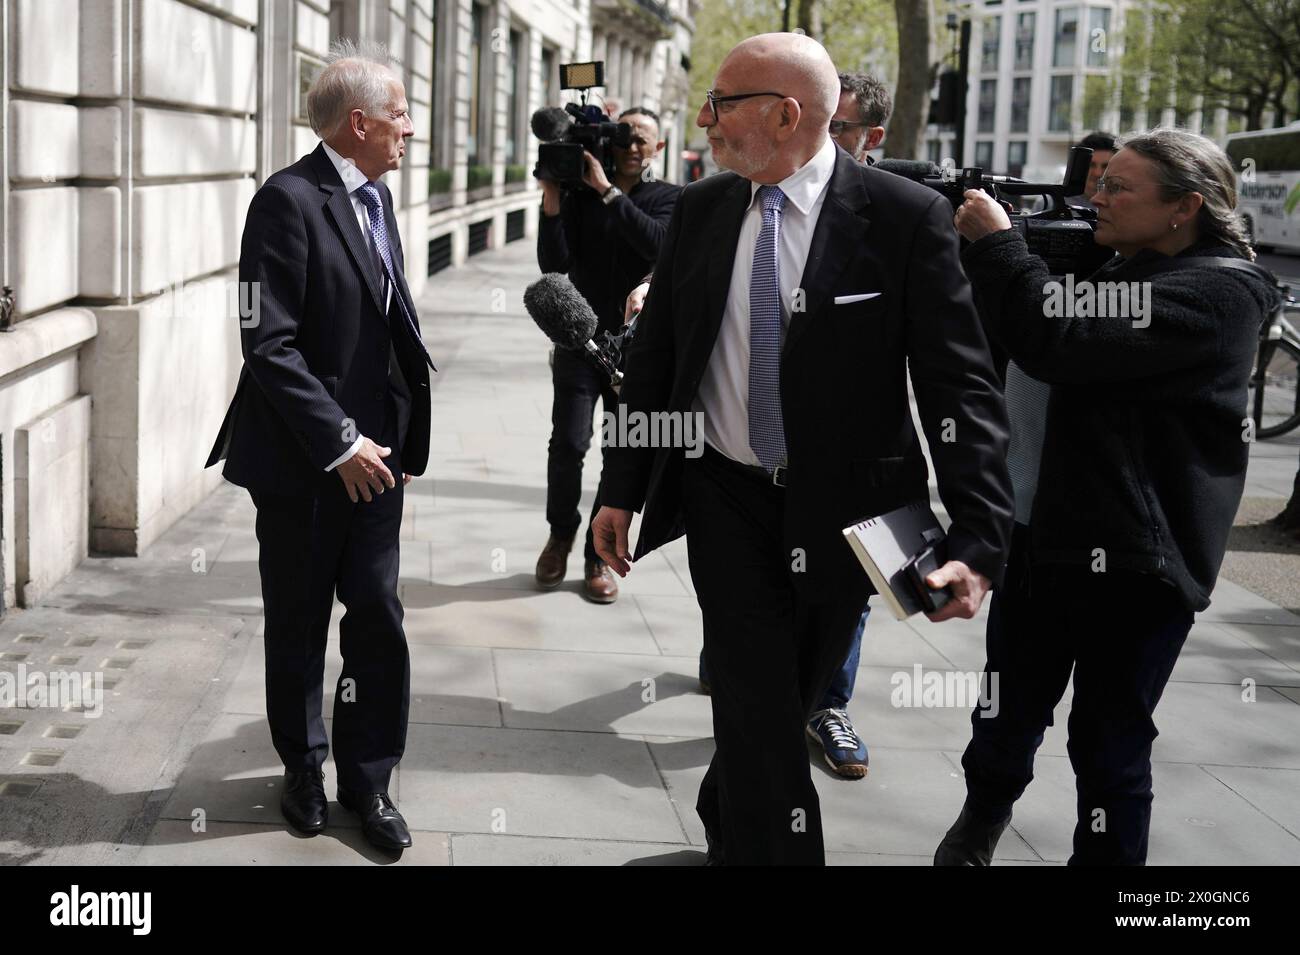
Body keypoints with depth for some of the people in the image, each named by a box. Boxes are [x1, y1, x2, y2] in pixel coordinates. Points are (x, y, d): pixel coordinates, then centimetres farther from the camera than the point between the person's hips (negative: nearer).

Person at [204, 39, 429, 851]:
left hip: (374, 454, 6)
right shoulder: (290, 200, -16)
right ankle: (304, 770, 29)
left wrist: (403, 436, 8)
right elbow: (268, 344, -20)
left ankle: (368, 778, 19)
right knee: (299, 627, 11)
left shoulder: (376, 196, 9)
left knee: (380, 621, 6)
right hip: (304, 462, -6)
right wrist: (338, 443, -20)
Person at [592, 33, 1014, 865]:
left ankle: (729, 823, 44)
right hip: (728, 503, 1)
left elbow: (962, 384, -15)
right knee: (764, 719, -5)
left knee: (792, 701, 17)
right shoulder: (702, 209, -1)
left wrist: (978, 539, -23)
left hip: (844, 513, -1)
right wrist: (621, 490, 5)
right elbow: (653, 359, 7)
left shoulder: (907, 217, -13)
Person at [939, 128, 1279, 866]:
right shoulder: (1121, 270, 13)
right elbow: (1011, 336, 11)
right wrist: (983, 248, -4)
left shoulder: (1215, 293, -16)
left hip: (1137, 556, -8)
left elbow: (1060, 345, -26)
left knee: (1110, 743, 4)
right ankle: (985, 812, 46)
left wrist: (996, 242, -17)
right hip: (1048, 529, 8)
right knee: (1011, 704, 21)